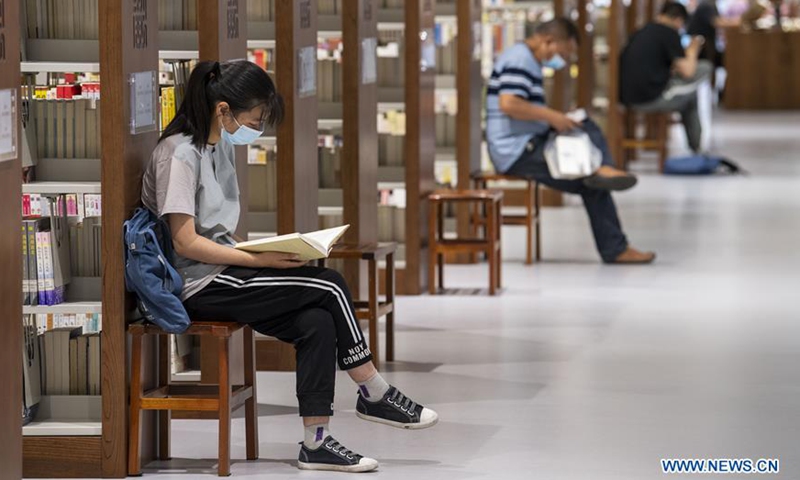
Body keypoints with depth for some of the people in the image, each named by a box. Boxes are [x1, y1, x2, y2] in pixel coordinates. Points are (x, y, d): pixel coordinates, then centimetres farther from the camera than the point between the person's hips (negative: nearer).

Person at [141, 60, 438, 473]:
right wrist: (258, 260, -21)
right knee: (329, 287, -14)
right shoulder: (179, 154, -15)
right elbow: (186, 242, -19)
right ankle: (375, 396, 3)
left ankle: (316, 442, -13)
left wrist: (268, 251, 1)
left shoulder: (221, 146, 13)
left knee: (315, 323, -15)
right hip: (196, 287, -9)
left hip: (222, 273, 9)